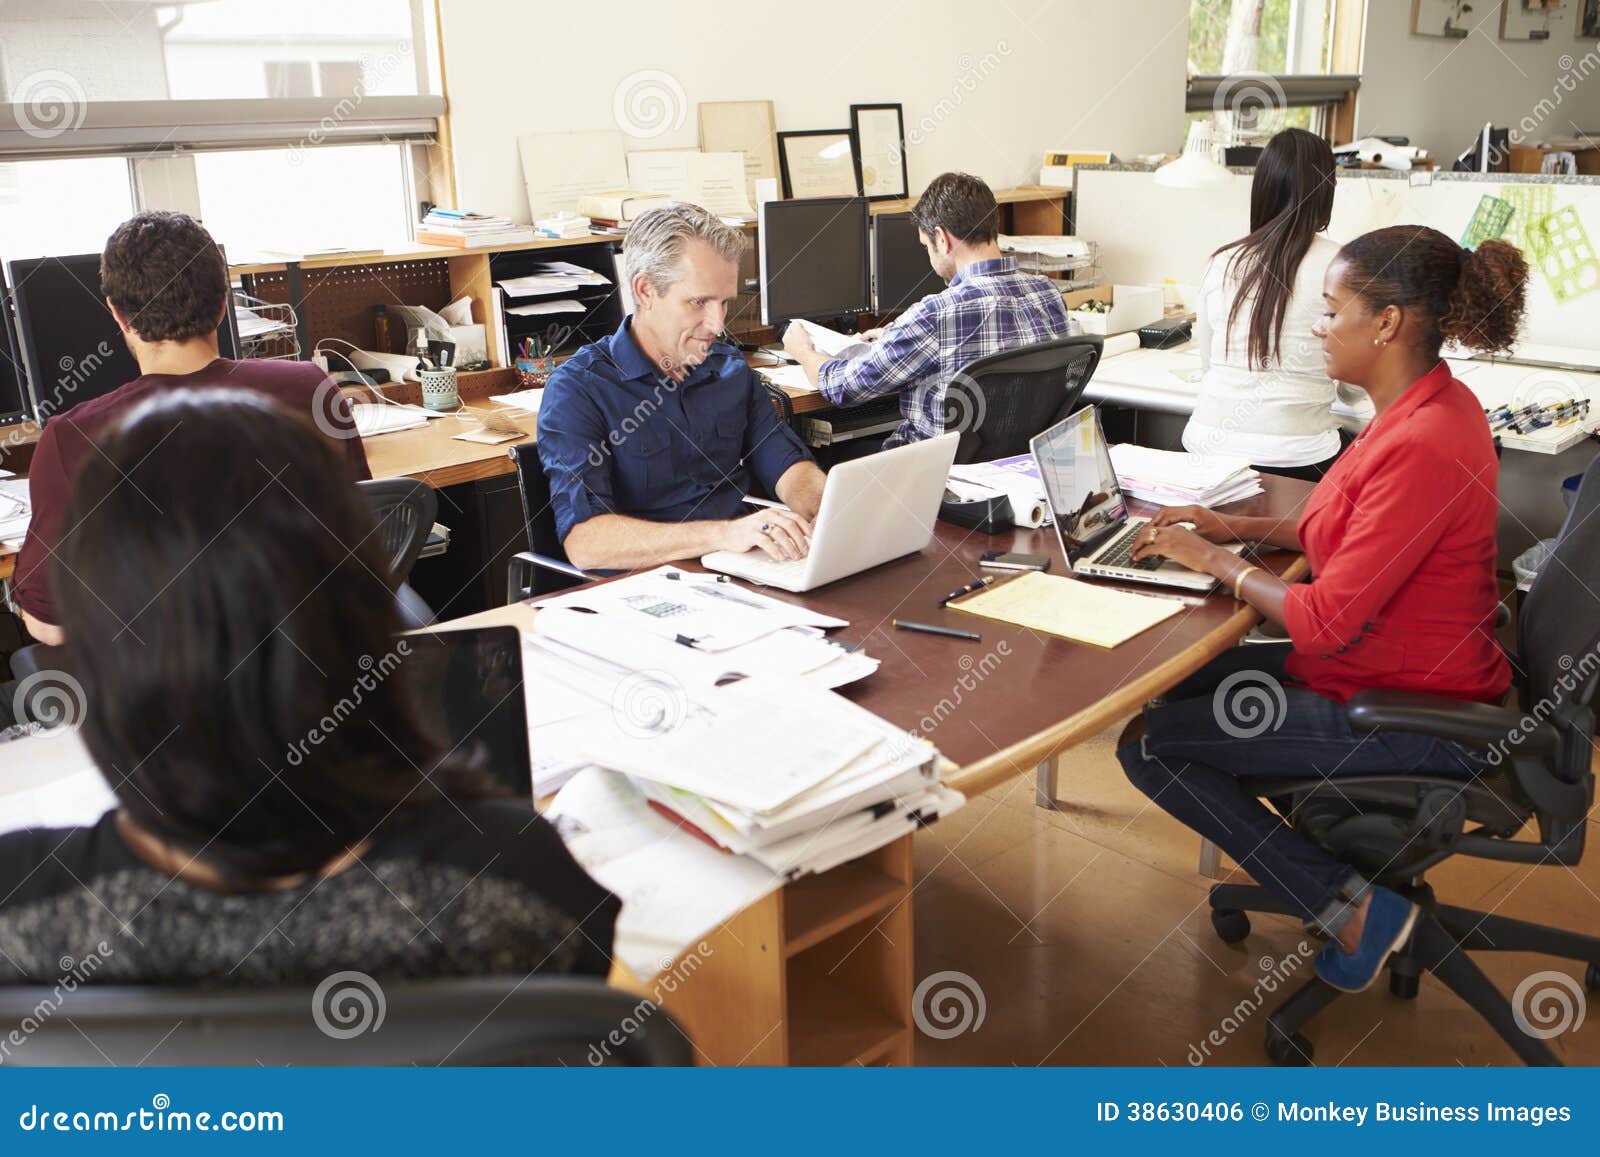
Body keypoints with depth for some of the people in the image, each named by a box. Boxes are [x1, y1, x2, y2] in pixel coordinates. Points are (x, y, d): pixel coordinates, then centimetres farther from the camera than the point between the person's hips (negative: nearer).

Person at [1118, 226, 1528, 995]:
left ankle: (1352, 909, -1)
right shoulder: (1426, 407, 3)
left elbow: (1325, 622, -27)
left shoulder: (1423, 447, -28)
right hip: (1379, 665, 10)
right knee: (1166, 686, 16)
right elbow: (1351, 536, 16)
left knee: (1148, 746, -9)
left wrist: (1217, 561, -12)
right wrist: (1241, 527, 5)